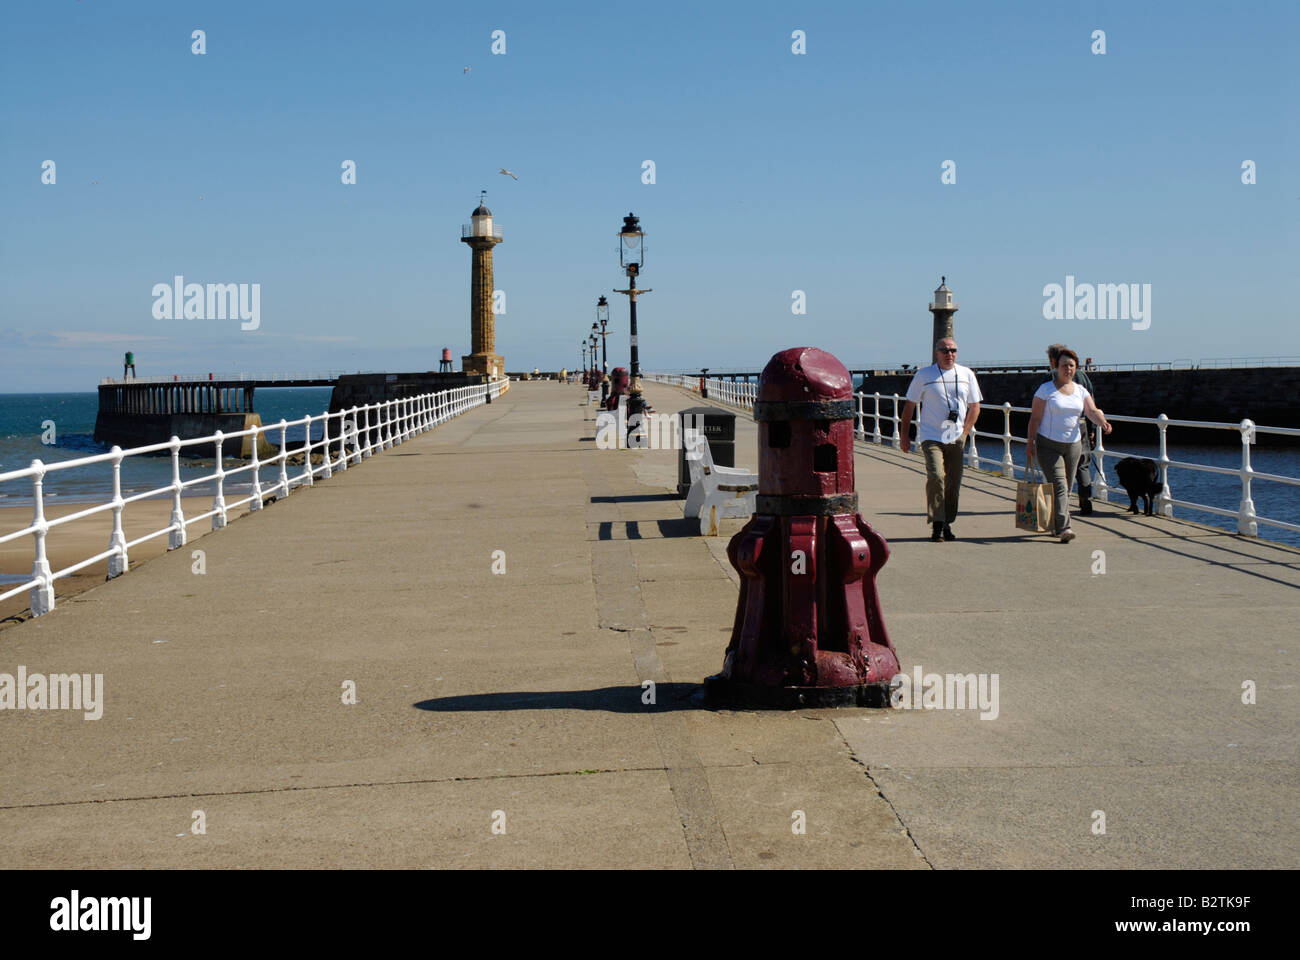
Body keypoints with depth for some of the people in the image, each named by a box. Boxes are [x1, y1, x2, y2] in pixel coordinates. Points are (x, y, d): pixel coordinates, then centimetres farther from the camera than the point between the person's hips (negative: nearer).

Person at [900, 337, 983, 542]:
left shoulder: (967, 375, 9)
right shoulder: (924, 375, 2)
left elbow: (975, 406, 17)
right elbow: (909, 405, 7)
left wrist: (964, 431, 6)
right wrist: (904, 435, 5)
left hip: (956, 439, 3)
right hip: (931, 437, -3)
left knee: (954, 483, 4)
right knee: (936, 476, -19)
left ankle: (948, 523, 17)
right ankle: (936, 524, -13)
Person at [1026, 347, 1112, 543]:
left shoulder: (1081, 391, 9)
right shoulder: (1046, 389, -3)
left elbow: (1092, 411, -5)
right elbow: (1035, 418, -5)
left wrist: (1103, 422, -27)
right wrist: (1030, 443, -10)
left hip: (1073, 444, 5)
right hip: (1048, 444, -5)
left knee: (1066, 488, 8)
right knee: (1059, 486, -16)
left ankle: (1055, 526, 20)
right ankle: (1063, 528, -23)